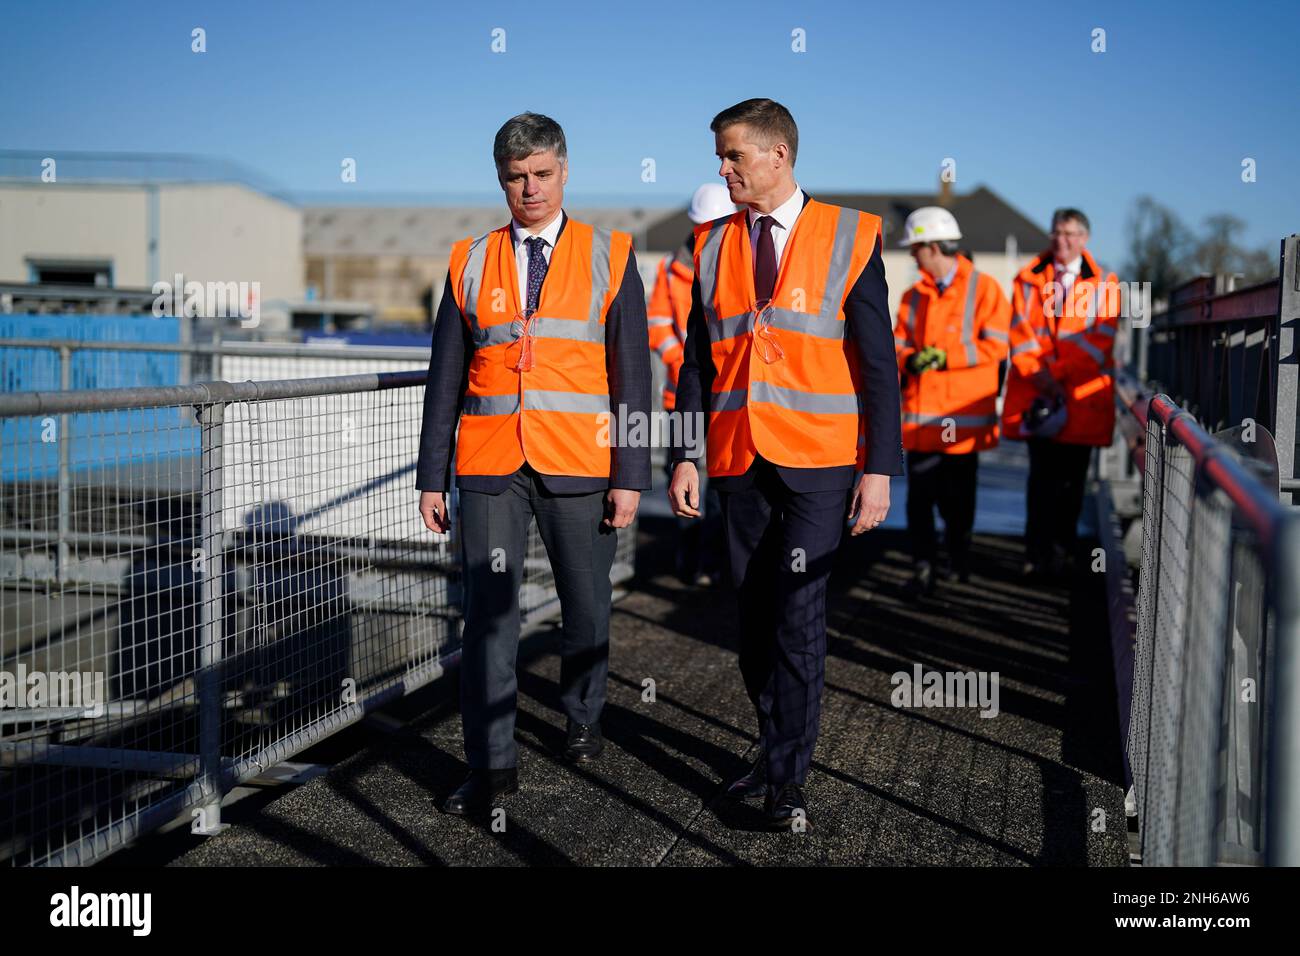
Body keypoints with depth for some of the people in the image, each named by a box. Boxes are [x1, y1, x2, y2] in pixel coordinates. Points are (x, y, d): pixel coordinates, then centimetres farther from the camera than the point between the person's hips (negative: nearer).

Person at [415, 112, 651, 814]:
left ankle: (582, 718, 34)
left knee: (586, 605, 10)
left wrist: (630, 475, -5)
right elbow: (445, 379, 10)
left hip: (578, 466, -1)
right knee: (488, 612, -3)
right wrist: (431, 478, 6)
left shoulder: (609, 256, 5)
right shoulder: (470, 263, 9)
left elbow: (631, 373, 1)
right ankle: (492, 764, 4)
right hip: (489, 467, 1)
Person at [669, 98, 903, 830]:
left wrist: (880, 468, -9)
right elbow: (698, 358, 13)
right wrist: (687, 454, 5)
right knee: (756, 619, 9)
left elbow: (878, 361, -3)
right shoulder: (714, 243, 10)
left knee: (798, 619, -8)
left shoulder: (847, 237, -1)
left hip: (819, 463, -4)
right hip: (740, 462, 4)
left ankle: (787, 781, 3)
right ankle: (777, 754, 24)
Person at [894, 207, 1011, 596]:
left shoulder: (984, 288, -1)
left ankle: (959, 554, 30)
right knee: (919, 496, -3)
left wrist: (946, 356, -15)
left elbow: (995, 344, -7)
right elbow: (899, 342, 12)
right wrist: (908, 359, -11)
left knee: (958, 498, 7)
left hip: (964, 415, -3)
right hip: (921, 414, 3)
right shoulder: (914, 296, 13)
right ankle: (924, 568, 1)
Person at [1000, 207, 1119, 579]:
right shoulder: (1028, 280, 11)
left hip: (1082, 395, 0)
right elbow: (1020, 332, 3)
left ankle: (1061, 553, 15)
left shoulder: (1103, 283, 7)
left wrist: (1057, 371, -13)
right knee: (1042, 476, -2)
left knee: (1071, 479, 4)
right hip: (1037, 394, 0)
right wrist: (1037, 373, -12)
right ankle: (1039, 555, -1)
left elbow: (1100, 337, -3)